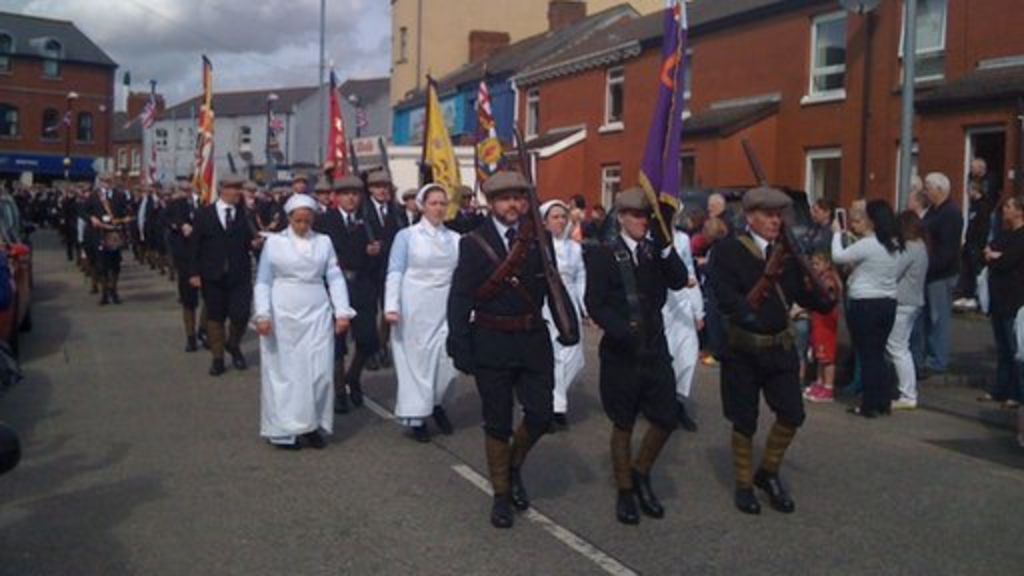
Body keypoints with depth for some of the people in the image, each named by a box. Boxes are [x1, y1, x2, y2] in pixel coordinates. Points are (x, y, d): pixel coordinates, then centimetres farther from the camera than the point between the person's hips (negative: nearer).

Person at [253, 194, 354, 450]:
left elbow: (335, 278, 4)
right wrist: (262, 314, -10)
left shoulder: (324, 242, 6)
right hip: (283, 315, -1)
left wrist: (342, 312, -4)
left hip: (317, 315, 2)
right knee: (284, 371, 4)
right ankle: (284, 429, 11)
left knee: (319, 372, 1)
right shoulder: (274, 242, 2)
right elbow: (263, 281, 1)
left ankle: (313, 425, 13)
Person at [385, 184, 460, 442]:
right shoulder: (407, 236, 1)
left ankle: (436, 403, 24)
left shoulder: (455, 239, 9)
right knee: (416, 359, 4)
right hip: (415, 308, -2)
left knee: (448, 360, -4)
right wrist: (391, 307, -14)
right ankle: (417, 416, 18)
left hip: (446, 309, 2)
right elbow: (395, 273, -4)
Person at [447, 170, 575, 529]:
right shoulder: (473, 243, -5)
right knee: (497, 423, 7)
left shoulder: (539, 239, 2)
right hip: (492, 344, -2)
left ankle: (513, 466, 30)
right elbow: (459, 299, -6)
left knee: (541, 415, 1)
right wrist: (460, 348, -10)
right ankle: (502, 494, 23)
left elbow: (554, 287, 3)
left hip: (533, 341, 2)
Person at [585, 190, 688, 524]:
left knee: (666, 419, 3)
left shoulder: (657, 253, 8)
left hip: (655, 349, 4)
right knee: (623, 424, 7)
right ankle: (625, 491, 23)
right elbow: (595, 304, -10)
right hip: (620, 351, -4)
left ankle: (641, 473, 27)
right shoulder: (603, 256, -4)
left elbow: (679, 282, -8)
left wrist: (665, 246, -18)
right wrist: (621, 331, -23)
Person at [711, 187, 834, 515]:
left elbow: (802, 294, 2)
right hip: (742, 349, -4)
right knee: (744, 422, 6)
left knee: (792, 414, 2)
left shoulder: (787, 250, 3)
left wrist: (825, 298, -19)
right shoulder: (728, 250, -10)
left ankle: (768, 473, 26)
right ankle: (744, 485, 26)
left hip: (780, 346, 4)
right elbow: (725, 297, -19)